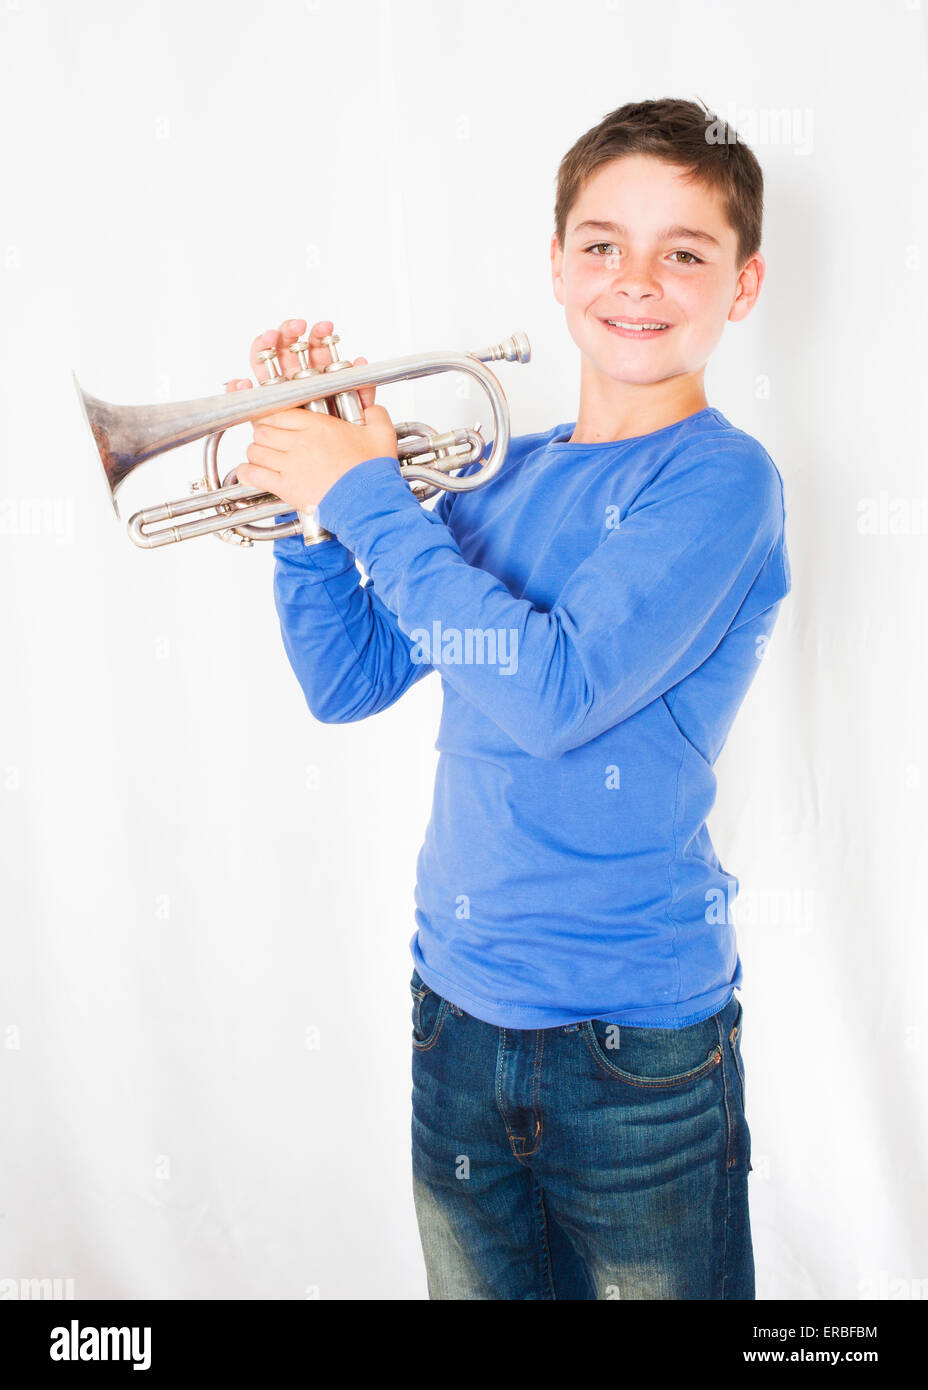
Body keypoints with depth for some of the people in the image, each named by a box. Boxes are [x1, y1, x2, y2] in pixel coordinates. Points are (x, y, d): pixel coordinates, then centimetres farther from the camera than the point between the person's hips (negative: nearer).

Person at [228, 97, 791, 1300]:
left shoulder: (719, 477, -12)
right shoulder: (507, 473, 6)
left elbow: (557, 692, -26)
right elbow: (347, 684, 7)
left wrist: (368, 498, -18)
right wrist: (307, 496, -5)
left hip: (637, 1032, -5)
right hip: (459, 1005, 6)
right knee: (479, 1284, 21)